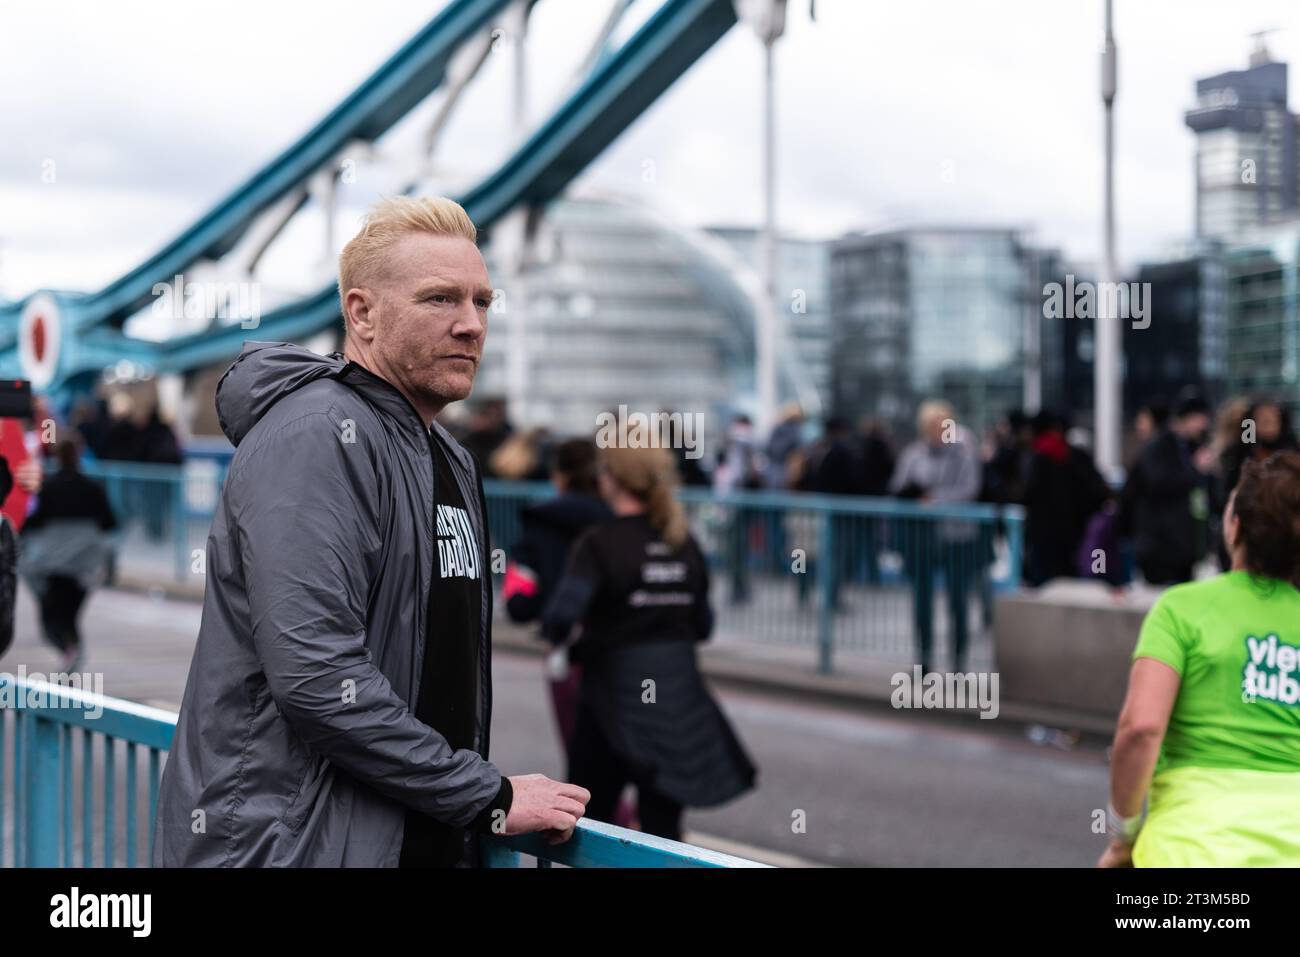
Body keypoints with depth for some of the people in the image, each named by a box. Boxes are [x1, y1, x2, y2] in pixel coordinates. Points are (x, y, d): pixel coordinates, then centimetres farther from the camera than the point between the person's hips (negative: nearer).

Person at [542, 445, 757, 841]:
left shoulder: (599, 544, -13)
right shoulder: (685, 544, 5)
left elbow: (563, 613, -26)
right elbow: (702, 626, 10)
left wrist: (555, 637, -5)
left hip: (617, 696, -5)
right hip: (681, 701, 5)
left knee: (590, 823, 11)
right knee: (663, 827, 8)